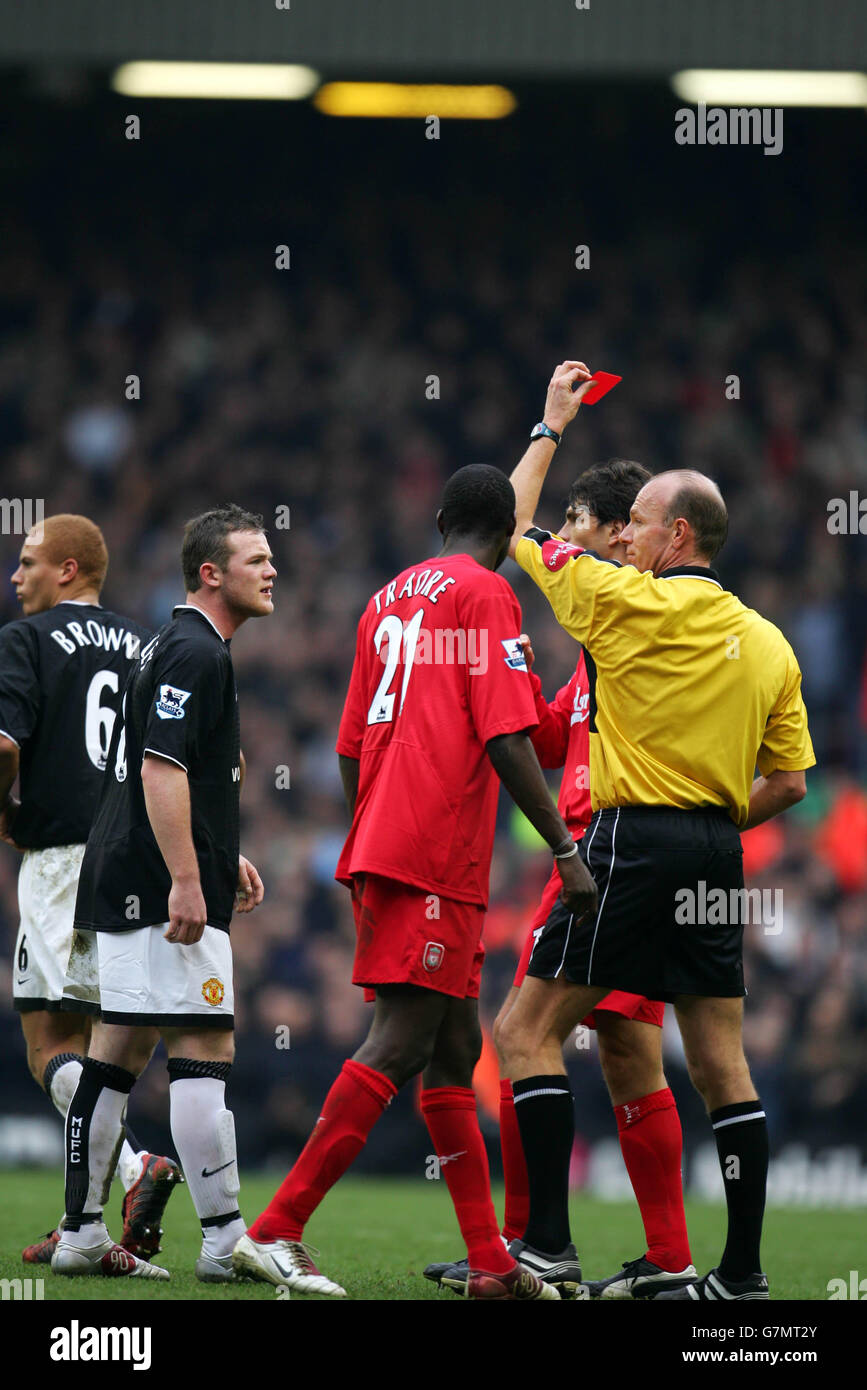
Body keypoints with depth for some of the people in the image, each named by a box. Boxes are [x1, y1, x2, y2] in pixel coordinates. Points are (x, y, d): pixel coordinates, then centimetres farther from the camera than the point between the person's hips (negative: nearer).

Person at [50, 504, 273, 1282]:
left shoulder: (180, 647, 21)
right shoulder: (195, 652, -12)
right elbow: (161, 766, -21)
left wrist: (224, 855, 29)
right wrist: (186, 878, -24)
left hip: (125, 887, 11)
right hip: (163, 891, -11)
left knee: (119, 1050, 10)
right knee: (203, 1050, -10)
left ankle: (82, 1234, 11)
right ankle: (226, 1242, -11)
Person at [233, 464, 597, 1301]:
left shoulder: (388, 599, 20)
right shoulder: (485, 594, -4)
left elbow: (351, 746, 22)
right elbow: (506, 739, -13)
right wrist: (564, 849, -12)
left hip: (379, 851, 9)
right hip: (437, 861, -9)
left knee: (456, 1048, 11)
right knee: (399, 1047, -11)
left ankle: (490, 1263, 11)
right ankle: (276, 1233, -17)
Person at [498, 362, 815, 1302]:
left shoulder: (627, 601, -7)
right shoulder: (767, 643, 9)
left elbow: (512, 530, 6)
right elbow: (789, 782, 9)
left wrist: (551, 425, 17)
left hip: (633, 839, -6)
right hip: (716, 854, 6)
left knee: (530, 1031, 0)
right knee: (719, 1059, 7)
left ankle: (549, 1241, -7)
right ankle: (743, 1268, 5)